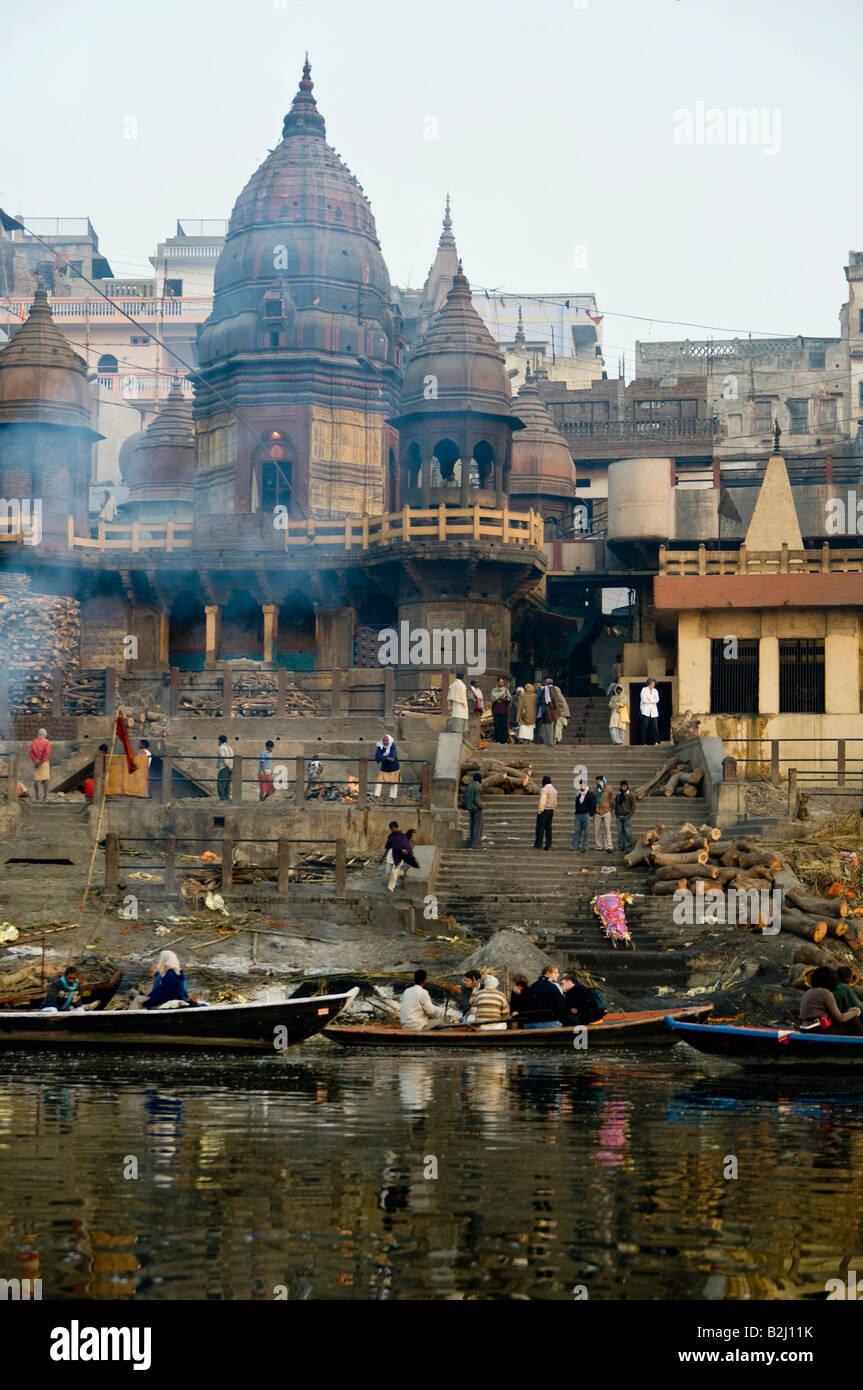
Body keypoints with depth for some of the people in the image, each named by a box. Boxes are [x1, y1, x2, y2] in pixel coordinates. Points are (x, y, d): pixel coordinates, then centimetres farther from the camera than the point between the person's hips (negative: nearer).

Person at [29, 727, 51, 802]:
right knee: (45, 779, -1)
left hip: (36, 763, 3)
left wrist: (36, 761, -12)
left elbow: (31, 753, -3)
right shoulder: (46, 742, -2)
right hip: (45, 762, -3)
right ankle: (45, 796, -6)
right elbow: (47, 753, -15)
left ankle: (37, 797, -1)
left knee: (36, 780, 2)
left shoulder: (33, 742, 10)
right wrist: (41, 761, -14)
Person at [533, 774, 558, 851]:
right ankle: (548, 845, 7)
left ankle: (538, 844, -11)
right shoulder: (554, 790, 12)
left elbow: (542, 802, -21)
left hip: (544, 810, -8)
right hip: (551, 811, 8)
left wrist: (540, 811, -17)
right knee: (548, 828, 8)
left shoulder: (545, 789, -15)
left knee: (540, 828, -7)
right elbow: (555, 802, 15)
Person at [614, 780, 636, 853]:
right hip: (619, 816, 4)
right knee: (620, 832, 4)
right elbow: (615, 805, 19)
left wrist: (630, 815, -9)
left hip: (627, 816, -4)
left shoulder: (630, 795, -1)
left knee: (627, 832, -7)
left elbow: (633, 806, -1)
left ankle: (628, 848, -5)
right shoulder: (618, 795, 11)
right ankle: (621, 847, 11)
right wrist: (616, 814, 8)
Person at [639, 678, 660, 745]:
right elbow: (644, 700, -10)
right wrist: (653, 700, -2)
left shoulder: (655, 691, 16)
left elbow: (657, 700, 2)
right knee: (645, 727, -6)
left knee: (655, 726, -9)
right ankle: (644, 742, -5)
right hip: (645, 711, -3)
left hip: (653, 711, 3)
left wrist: (649, 700, -9)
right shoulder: (644, 690, 3)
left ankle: (656, 741, -10)